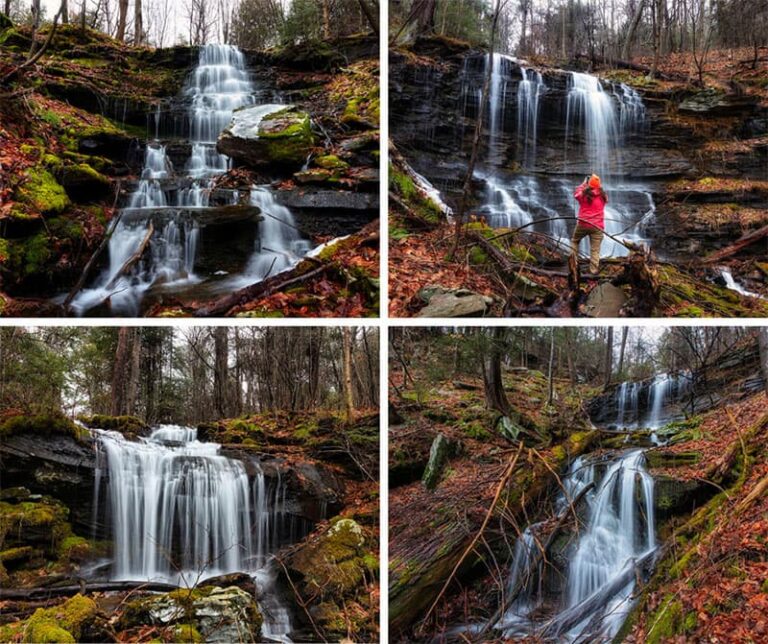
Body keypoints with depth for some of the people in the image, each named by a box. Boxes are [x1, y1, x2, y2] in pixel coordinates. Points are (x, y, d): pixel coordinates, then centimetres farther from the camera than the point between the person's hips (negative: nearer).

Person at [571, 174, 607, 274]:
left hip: (583, 224, 0)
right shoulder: (603, 196, 0)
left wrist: (583, 184, 29)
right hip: (597, 226, 0)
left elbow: (576, 193, 18)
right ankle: (593, 271, -4)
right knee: (595, 250, 0)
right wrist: (598, 187, 28)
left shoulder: (583, 195, -5)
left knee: (574, 241, 25)